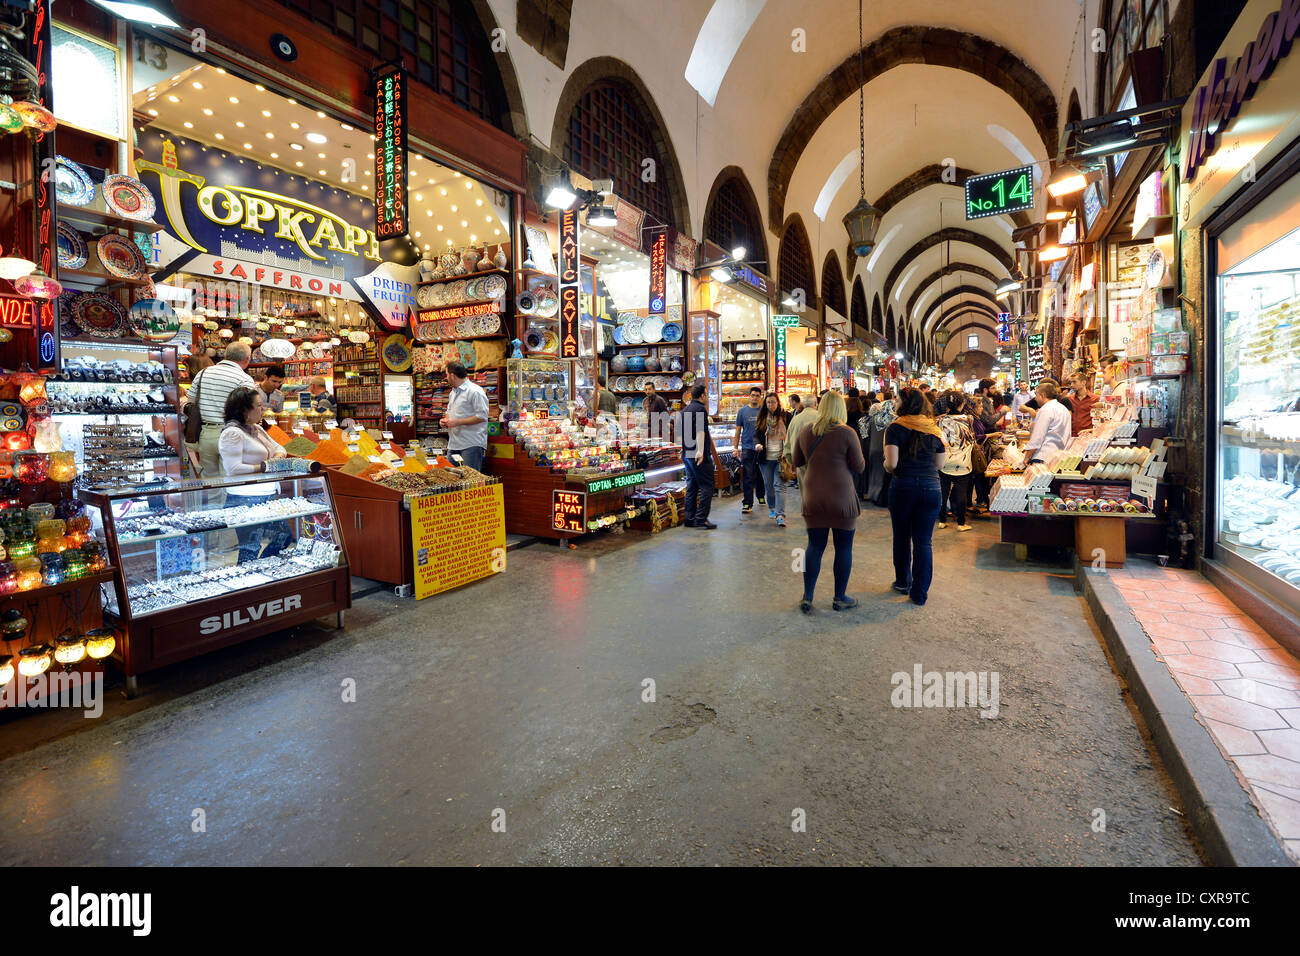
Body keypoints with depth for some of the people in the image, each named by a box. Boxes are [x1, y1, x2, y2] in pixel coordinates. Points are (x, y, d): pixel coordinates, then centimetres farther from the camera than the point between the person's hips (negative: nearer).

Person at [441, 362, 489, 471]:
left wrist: (457, 422, -17)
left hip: (471, 445, -9)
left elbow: (482, 416, -18)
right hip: (453, 444, 9)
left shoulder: (475, 391, -11)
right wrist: (445, 420, 7)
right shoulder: (453, 392, 19)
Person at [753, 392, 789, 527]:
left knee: (779, 485, -12)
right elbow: (756, 434, 7)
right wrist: (757, 445, -15)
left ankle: (780, 515, -16)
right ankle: (772, 508, 33)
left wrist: (787, 452, -7)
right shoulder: (761, 418, 9)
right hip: (766, 458, 3)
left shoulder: (785, 417, 3)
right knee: (768, 486, 11)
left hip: (780, 457, -3)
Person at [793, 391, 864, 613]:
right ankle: (840, 598, 18)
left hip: (813, 500, 4)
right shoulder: (847, 433, -10)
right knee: (844, 547, 9)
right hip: (842, 499, -4)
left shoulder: (806, 432, 2)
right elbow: (859, 467, -4)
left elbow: (797, 462, 13)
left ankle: (807, 597, 11)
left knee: (815, 547, 10)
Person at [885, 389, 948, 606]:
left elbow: (891, 463, -12)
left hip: (903, 487, -2)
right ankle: (920, 592, 8)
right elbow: (941, 464, 9)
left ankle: (903, 582, 28)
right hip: (931, 488, 2)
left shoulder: (895, 428, -5)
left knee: (902, 537, 15)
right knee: (924, 541, 5)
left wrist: (887, 466, 9)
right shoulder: (934, 430, 5)